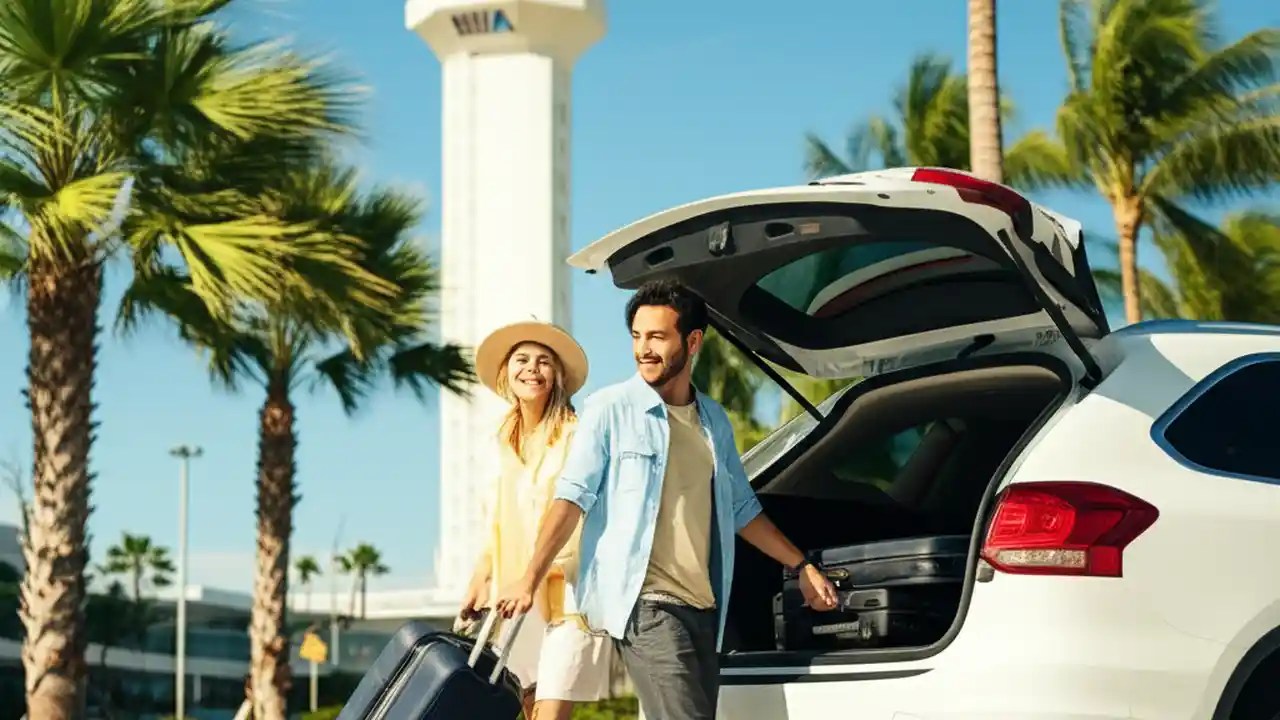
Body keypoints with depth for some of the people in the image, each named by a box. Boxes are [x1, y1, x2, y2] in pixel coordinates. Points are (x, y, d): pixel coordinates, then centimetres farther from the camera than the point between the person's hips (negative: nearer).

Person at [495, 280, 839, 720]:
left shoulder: (714, 421, 15)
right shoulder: (610, 410, -1)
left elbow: (742, 510, 24)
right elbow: (572, 497, -6)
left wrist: (802, 567, 22)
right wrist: (530, 580, -14)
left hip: (703, 608, 6)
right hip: (642, 602, -6)